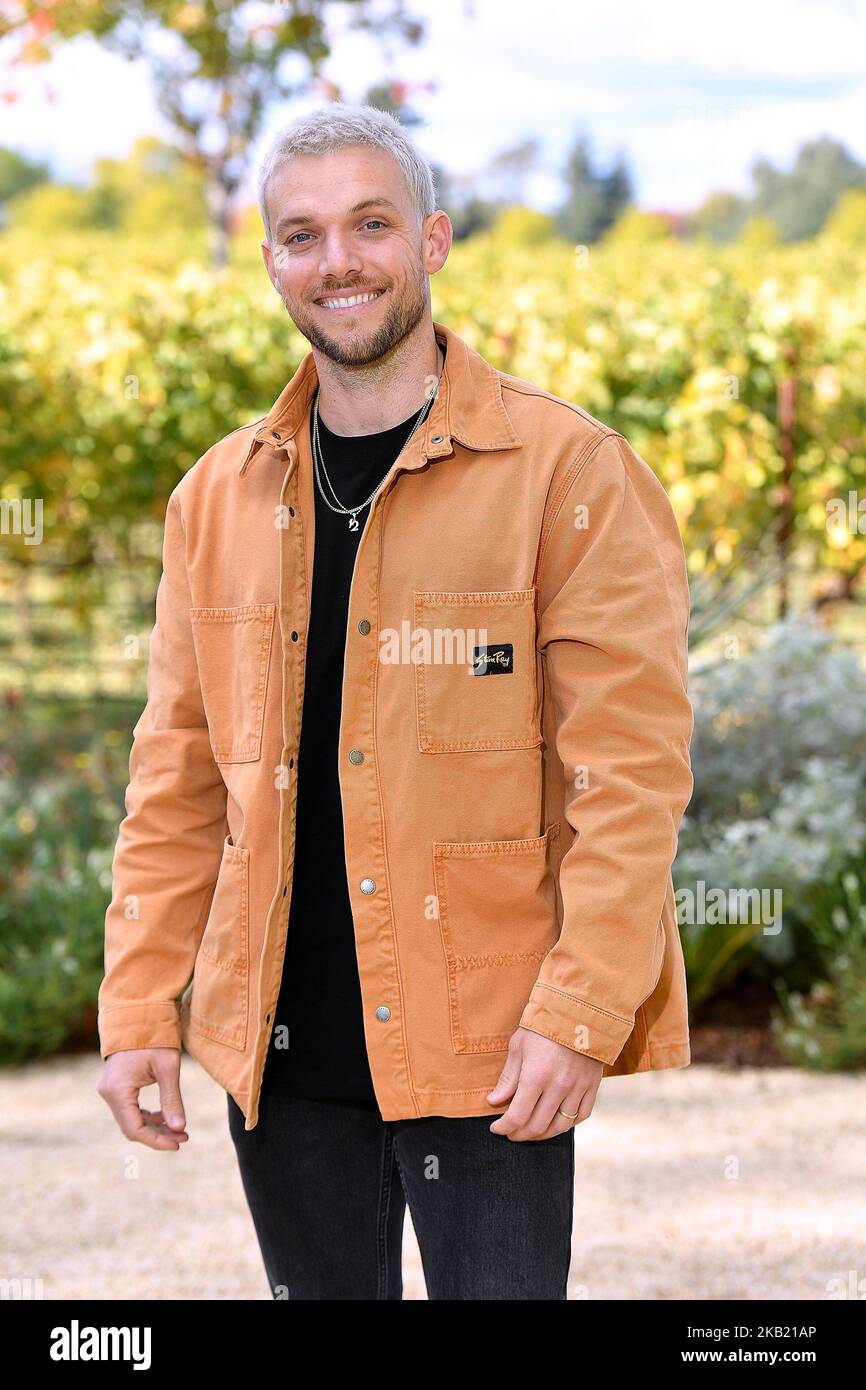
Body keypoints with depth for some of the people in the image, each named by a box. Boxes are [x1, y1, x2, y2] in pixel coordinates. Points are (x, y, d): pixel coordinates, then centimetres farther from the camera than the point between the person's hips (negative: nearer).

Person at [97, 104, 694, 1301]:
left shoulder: (568, 472, -4)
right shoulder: (219, 496, 11)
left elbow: (630, 766, -8)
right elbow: (177, 778, 12)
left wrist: (578, 1015, -15)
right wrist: (139, 1009, 5)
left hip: (484, 1051, -4)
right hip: (278, 1044, 5)